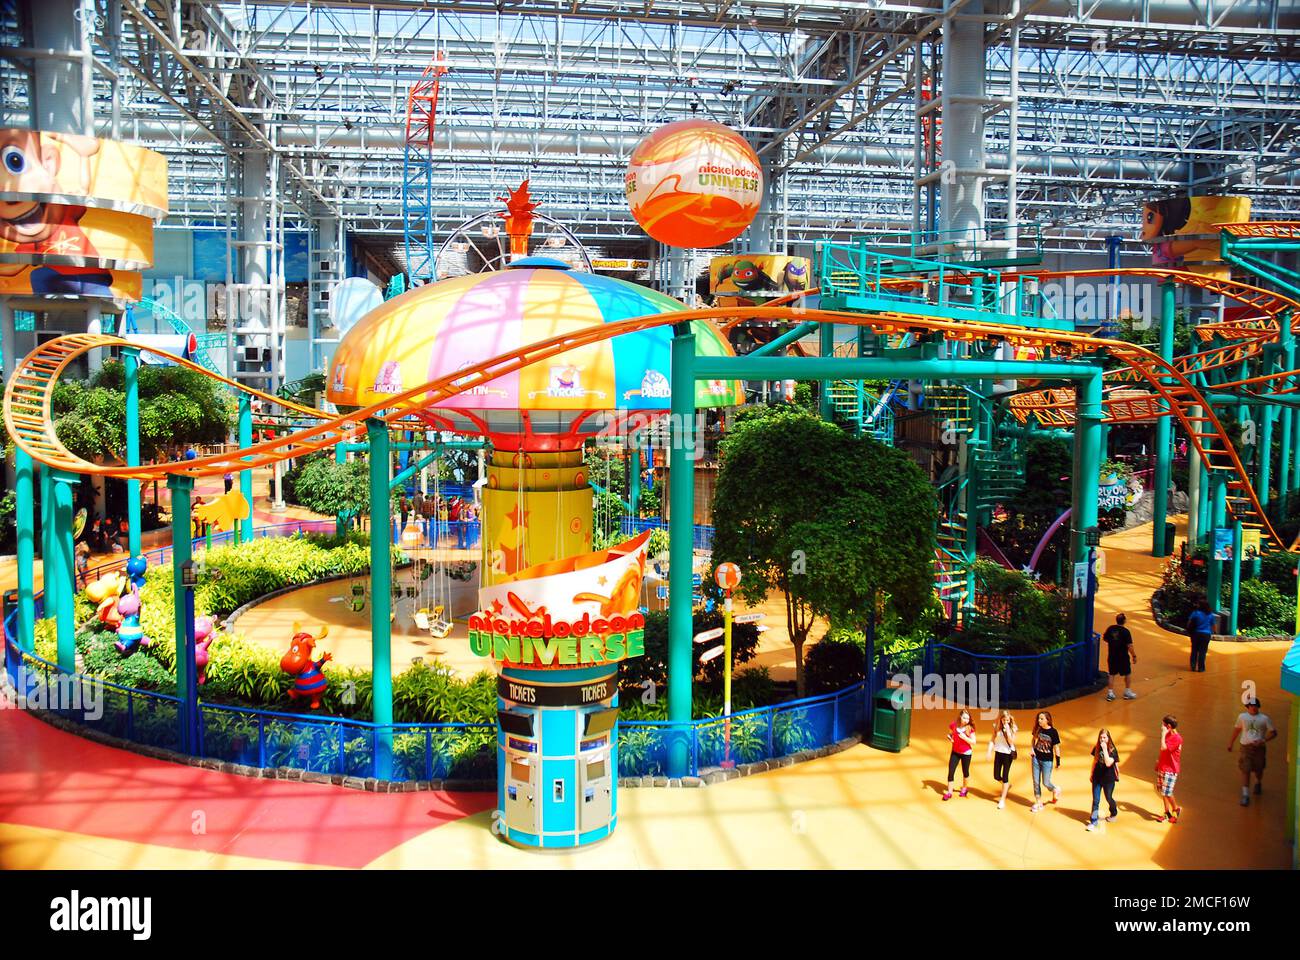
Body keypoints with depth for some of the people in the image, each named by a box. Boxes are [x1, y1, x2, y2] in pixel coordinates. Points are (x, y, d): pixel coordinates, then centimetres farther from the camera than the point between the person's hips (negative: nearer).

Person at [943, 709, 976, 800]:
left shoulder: (970, 728, -16)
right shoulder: (953, 725, -10)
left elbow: (973, 742, -14)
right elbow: (949, 734, 7)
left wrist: (965, 738, -28)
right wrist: (949, 737, -16)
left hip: (966, 753, -2)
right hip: (955, 752, 2)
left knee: (965, 772, 14)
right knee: (950, 771, -1)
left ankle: (964, 788, 40)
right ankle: (949, 792, 10)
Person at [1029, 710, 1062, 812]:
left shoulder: (1053, 732, -15)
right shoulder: (1037, 729, -4)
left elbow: (1056, 747, -9)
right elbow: (1033, 739, 14)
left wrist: (1058, 761, -6)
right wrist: (1032, 749, -1)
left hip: (1047, 761, -4)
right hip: (1036, 758, 4)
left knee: (1045, 783, 4)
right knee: (1036, 781, 8)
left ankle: (1056, 790, 38)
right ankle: (1038, 802, 21)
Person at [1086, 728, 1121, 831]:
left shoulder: (1112, 750, -15)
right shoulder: (1097, 748, -1)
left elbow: (1108, 763, -28)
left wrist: (1105, 749, -30)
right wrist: (1091, 774, 15)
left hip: (1108, 779, -3)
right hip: (1097, 777, 3)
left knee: (1109, 798, 16)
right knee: (1095, 800, 2)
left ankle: (1114, 814, 44)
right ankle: (1093, 821, 5)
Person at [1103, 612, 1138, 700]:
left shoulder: (1110, 629, -4)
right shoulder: (1125, 631, -18)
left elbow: (1105, 639, 10)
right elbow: (1129, 646, -19)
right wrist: (1134, 656, -10)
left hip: (1112, 656, 4)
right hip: (1123, 657, -4)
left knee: (1111, 674, 12)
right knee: (1127, 674, 16)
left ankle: (1110, 693, 11)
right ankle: (1127, 692, 24)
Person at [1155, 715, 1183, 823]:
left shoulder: (1177, 738, -22)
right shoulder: (1168, 735, 6)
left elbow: (1163, 748, -31)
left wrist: (1163, 734, -25)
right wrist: (1159, 761, 17)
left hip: (1170, 770, -8)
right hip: (1162, 767, 8)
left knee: (1167, 792, -6)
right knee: (1162, 791, 12)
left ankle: (1176, 809, 17)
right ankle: (1167, 813, 24)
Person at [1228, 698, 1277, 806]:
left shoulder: (1264, 718, 0)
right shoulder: (1242, 717, 7)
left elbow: (1273, 732, -1)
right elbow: (1236, 729, 19)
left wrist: (1263, 740, -16)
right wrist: (1230, 743, 24)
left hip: (1259, 748, 0)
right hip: (1246, 747, 0)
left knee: (1258, 770, 13)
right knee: (1245, 771, -7)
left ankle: (1258, 783, 47)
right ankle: (1245, 796, -4)